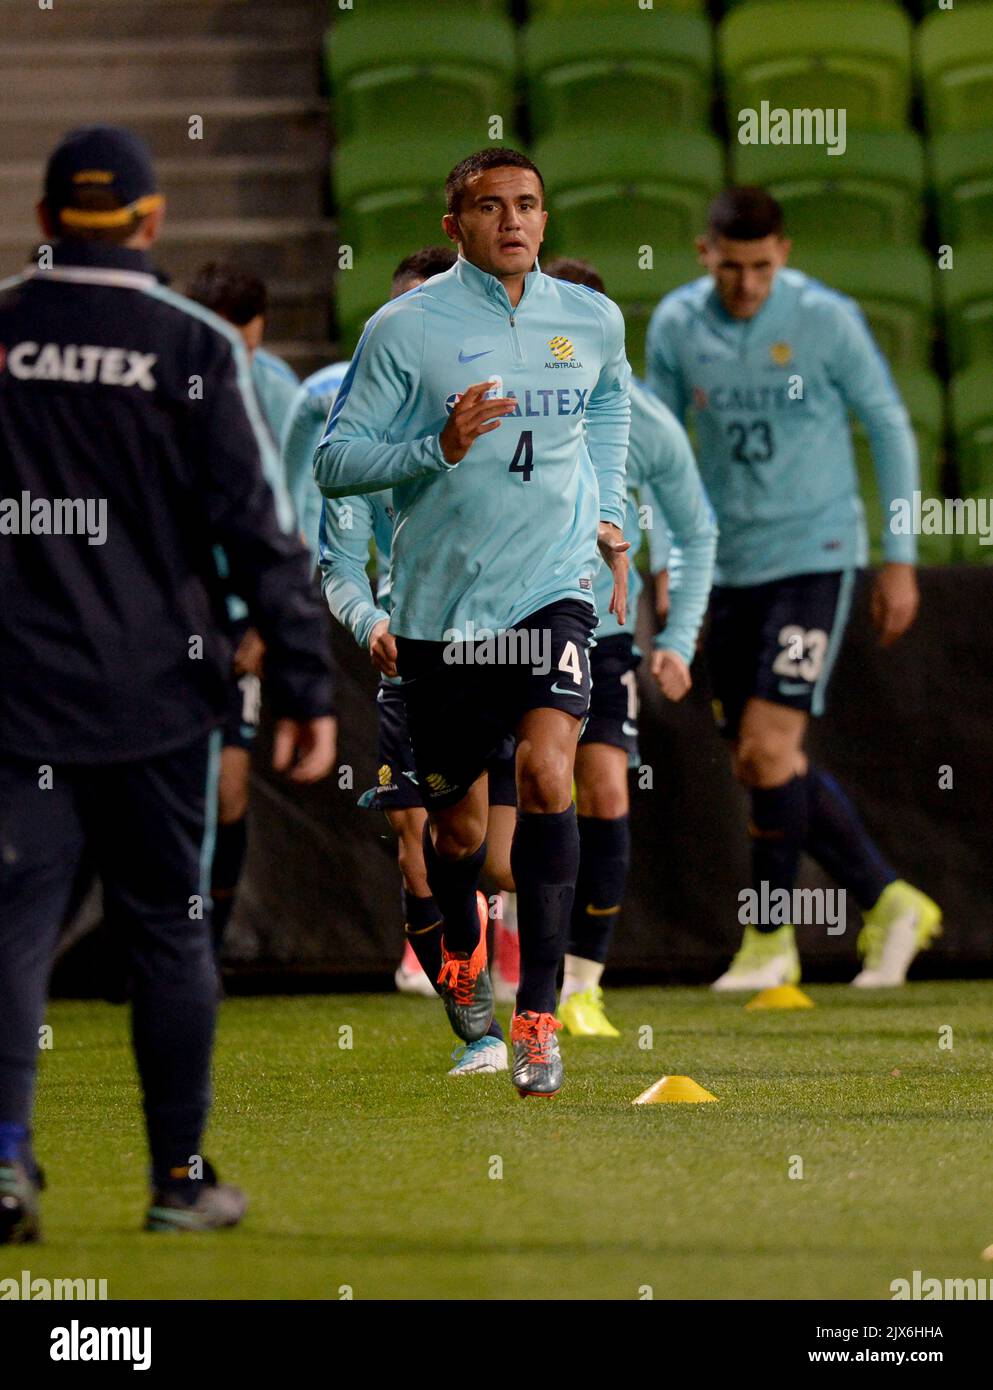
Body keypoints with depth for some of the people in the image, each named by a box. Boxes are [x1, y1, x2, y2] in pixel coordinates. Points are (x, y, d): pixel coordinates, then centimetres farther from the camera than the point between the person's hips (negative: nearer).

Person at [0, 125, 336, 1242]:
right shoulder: (194, 347, -6)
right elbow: (257, 529, -6)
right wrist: (305, 687, -2)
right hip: (155, 691, -1)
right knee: (167, 930, 9)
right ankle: (180, 1179, 15)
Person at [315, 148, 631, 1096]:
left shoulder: (592, 322, 5)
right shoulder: (406, 328, -7)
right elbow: (334, 463, -7)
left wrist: (605, 512, 20)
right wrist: (440, 449, -22)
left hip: (552, 590, 1)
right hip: (441, 603, -1)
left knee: (546, 774, -22)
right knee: (457, 826, 9)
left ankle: (537, 1015, -16)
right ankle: (461, 951, 45)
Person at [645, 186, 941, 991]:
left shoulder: (827, 320, -9)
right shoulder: (677, 327, 1)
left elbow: (890, 429, 0)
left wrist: (900, 559, 0)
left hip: (814, 555, -5)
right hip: (731, 564, 5)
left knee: (768, 745, -14)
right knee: (761, 766, 5)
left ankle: (770, 937, -1)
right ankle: (887, 902, 18)